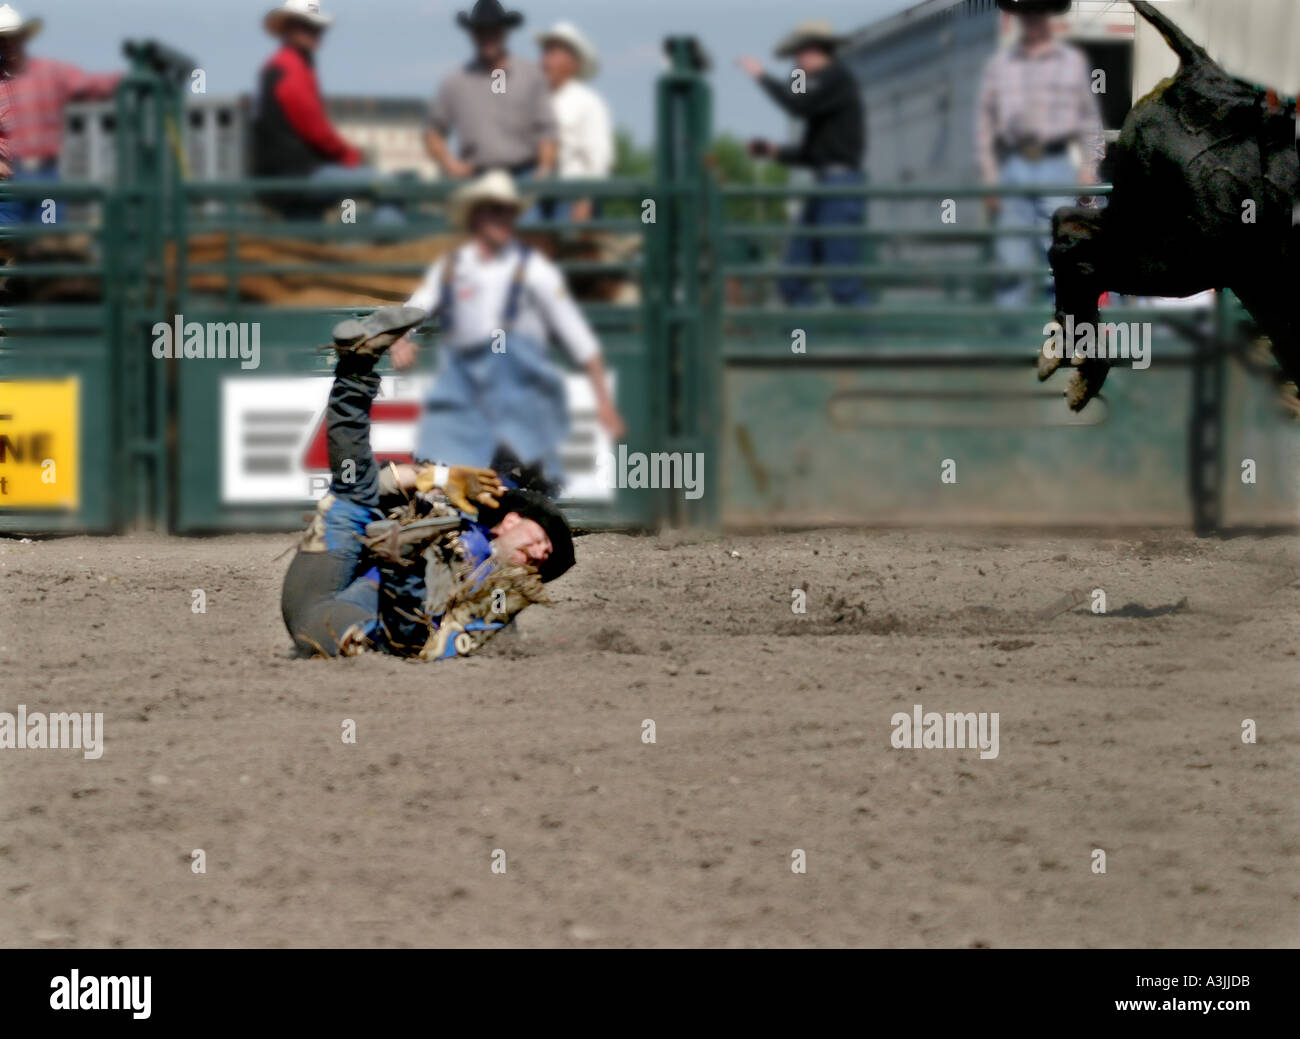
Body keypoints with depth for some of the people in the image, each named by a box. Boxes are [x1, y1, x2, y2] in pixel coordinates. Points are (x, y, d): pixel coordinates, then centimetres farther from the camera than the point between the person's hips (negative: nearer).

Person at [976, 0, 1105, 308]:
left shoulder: (1073, 61, 13)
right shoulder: (999, 64, 13)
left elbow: (1090, 118, 13)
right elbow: (985, 122, 13)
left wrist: (1089, 169, 2)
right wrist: (989, 178, 5)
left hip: (1056, 166, -1)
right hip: (1014, 166, 1)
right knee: (1012, 254, -3)